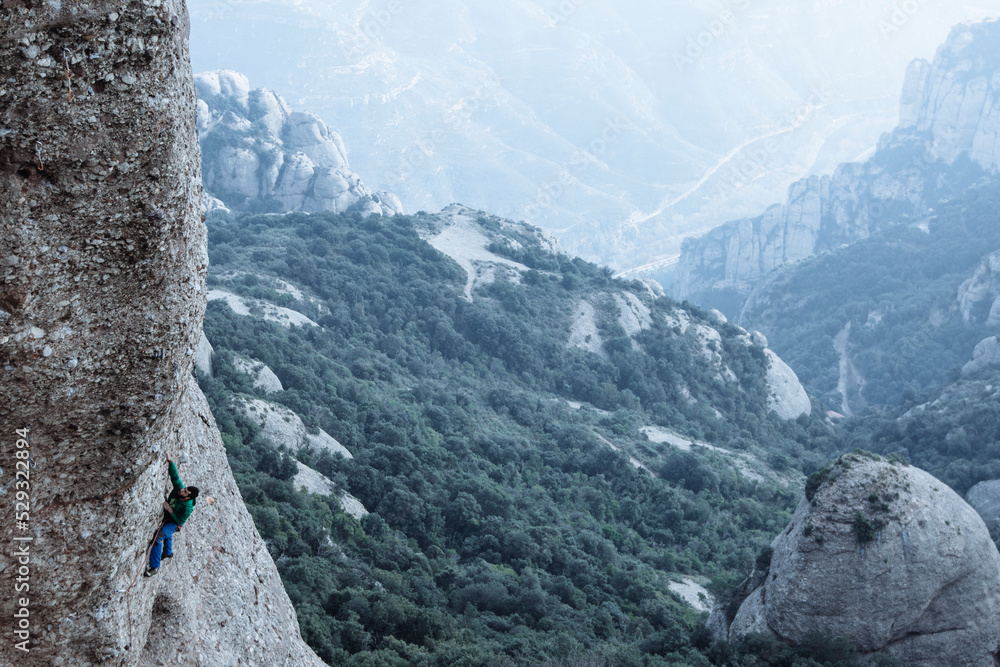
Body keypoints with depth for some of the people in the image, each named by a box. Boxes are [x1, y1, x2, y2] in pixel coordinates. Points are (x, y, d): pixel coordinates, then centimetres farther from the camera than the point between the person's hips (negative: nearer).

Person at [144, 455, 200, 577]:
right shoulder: (179, 487, -24)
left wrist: (170, 510, -32)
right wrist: (171, 462, -38)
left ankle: (154, 566, -19)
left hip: (174, 523, -8)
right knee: (167, 535, 33)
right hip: (166, 517, 8)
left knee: (158, 536, -28)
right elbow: (175, 476, -23)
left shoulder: (188, 508, -35)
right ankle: (168, 552, 65)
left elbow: (180, 521, -25)